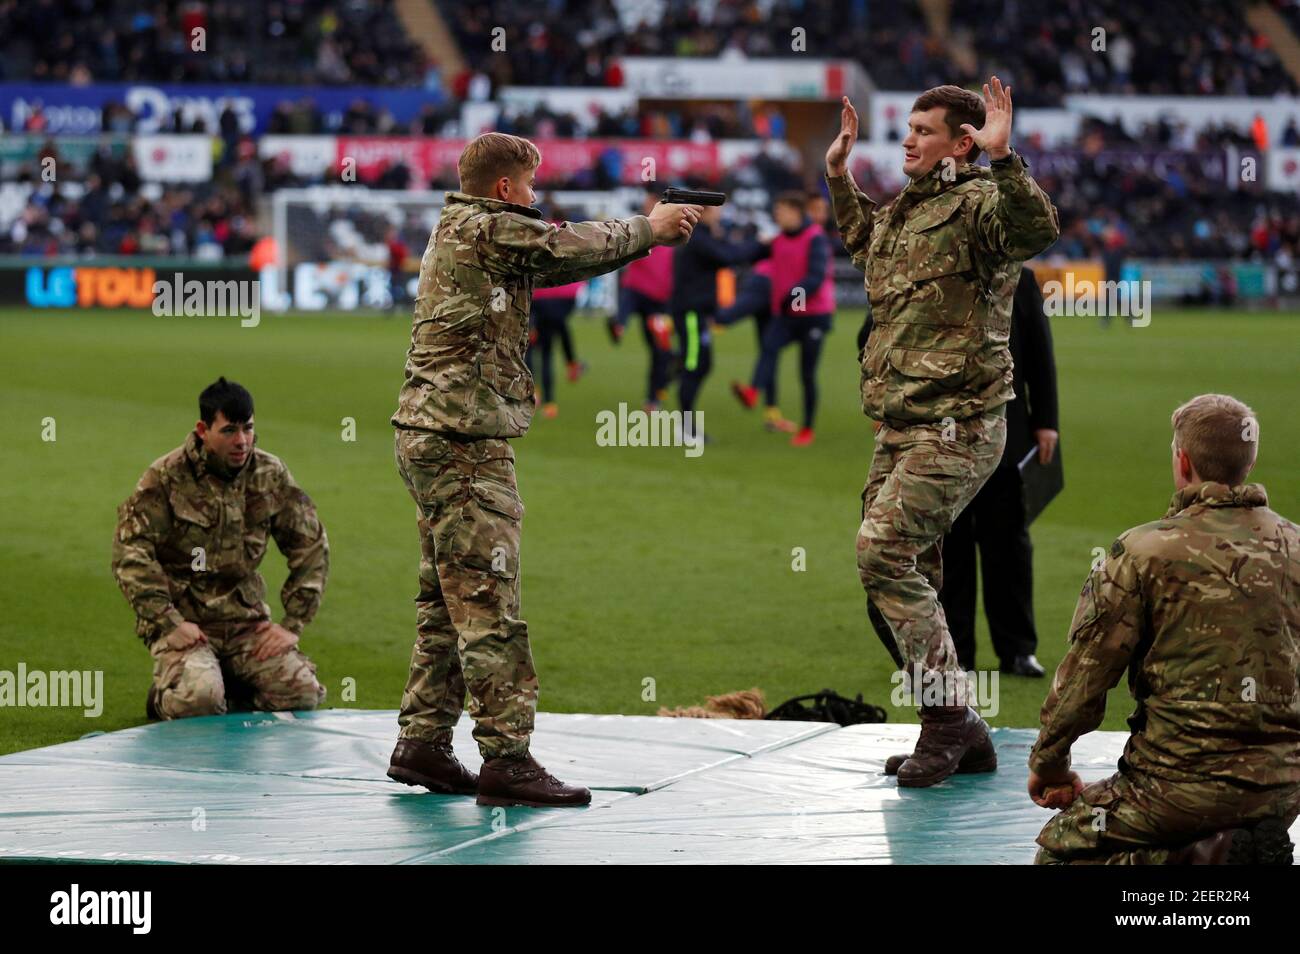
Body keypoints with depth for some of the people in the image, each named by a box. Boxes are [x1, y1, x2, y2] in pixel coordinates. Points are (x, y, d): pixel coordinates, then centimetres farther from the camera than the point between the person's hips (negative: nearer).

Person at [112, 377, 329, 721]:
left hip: (246, 619, 4)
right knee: (198, 699, -32)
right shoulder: (167, 477, -8)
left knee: (303, 694, -17)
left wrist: (293, 624, 2)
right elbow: (130, 554, -11)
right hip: (184, 618, -4)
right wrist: (169, 624, -19)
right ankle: (165, 697, 6)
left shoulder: (271, 475, 4)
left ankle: (233, 691, 13)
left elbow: (311, 547, 11)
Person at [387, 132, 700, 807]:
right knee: (489, 606, -11)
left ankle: (422, 744, 16)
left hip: (431, 440, 11)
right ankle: (507, 760, -12)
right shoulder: (483, 228, -10)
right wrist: (647, 229, 9)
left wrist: (651, 231, 16)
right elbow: (568, 246, -8)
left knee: (446, 602, 14)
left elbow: (558, 260, 20)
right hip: (464, 440, -11)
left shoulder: (461, 233, 20)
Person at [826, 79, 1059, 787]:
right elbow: (862, 241, 41)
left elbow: (1037, 228, -33)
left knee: (884, 551, -19)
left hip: (958, 424, -10)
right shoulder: (903, 211, 17)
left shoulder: (976, 204, -10)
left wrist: (1004, 158, -40)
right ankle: (960, 733, 19)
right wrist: (838, 172, 34)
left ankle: (945, 718, -11)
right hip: (901, 428, 10)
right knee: (905, 580, 10)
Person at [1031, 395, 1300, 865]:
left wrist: (1048, 763, 9)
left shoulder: (1144, 552, -11)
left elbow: (1085, 674, -7)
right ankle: (1245, 847, 1)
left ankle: (1212, 853, -10)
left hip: (1187, 781, -6)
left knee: (1059, 848, 11)